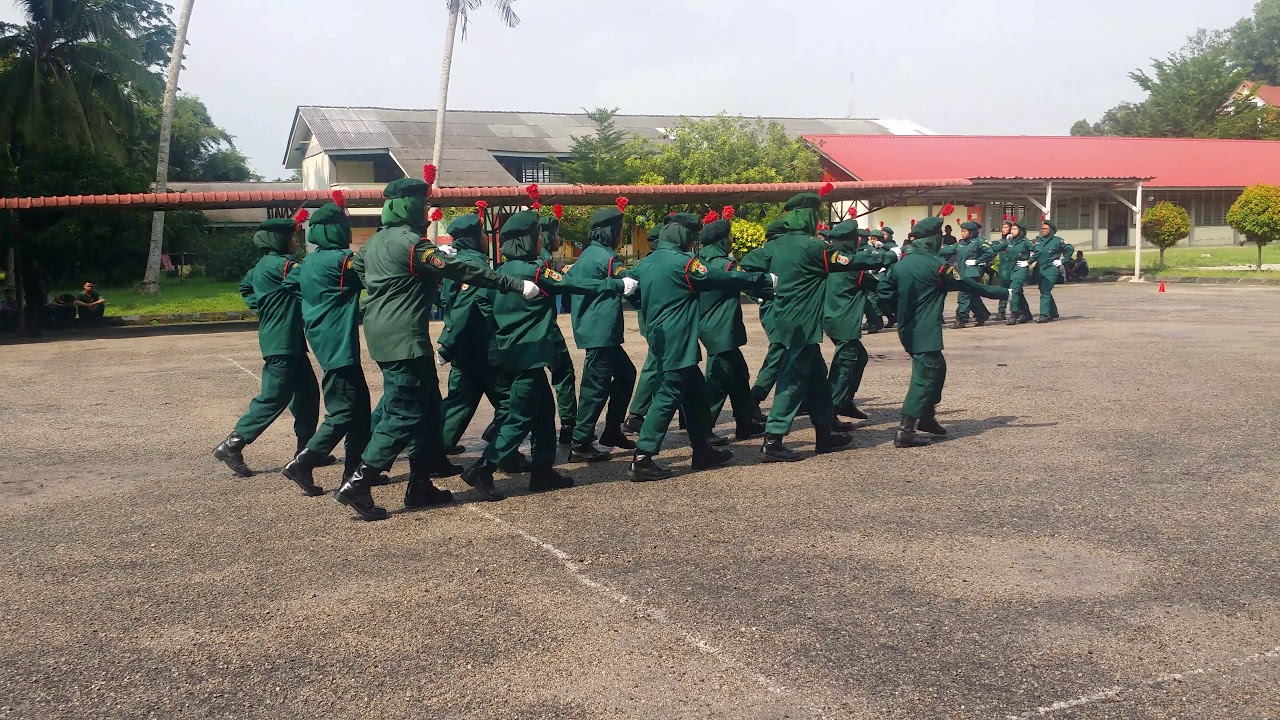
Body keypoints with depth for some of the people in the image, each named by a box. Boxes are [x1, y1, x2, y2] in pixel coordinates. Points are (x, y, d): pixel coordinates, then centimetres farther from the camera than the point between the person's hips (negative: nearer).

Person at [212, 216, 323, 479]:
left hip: (290, 342, 10)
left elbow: (246, 287, 29)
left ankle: (306, 450, 20)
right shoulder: (278, 264, -16)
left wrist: (260, 308, 21)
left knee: (307, 394, 13)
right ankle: (232, 446, -3)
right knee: (274, 398, -8)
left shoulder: (264, 266, 14)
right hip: (282, 343, -10)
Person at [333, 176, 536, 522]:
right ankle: (358, 484, -7)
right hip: (404, 340, -10)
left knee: (427, 406, 14)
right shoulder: (410, 242, -16)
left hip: (384, 334, 10)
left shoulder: (378, 239, 12)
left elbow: (357, 267, 29)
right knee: (405, 415, -6)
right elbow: (462, 270, -20)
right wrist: (515, 284, -18)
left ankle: (420, 485, 18)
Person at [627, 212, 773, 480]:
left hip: (661, 336, 9)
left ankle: (702, 450, 24)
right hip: (678, 341, -9)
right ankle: (642, 460, -11)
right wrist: (765, 280, -3)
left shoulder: (647, 262, 10)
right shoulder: (683, 262, -14)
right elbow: (725, 278, -11)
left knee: (695, 390, 17)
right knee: (669, 396, -8)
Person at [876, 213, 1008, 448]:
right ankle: (905, 431, -15)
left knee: (936, 368, 23)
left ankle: (927, 417, 29)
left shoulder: (901, 264, 7)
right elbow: (968, 284, -7)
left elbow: (885, 292, 10)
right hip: (926, 332, -8)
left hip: (907, 329, 8)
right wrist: (999, 292, 2)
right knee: (925, 376, -7)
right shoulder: (936, 264, -13)